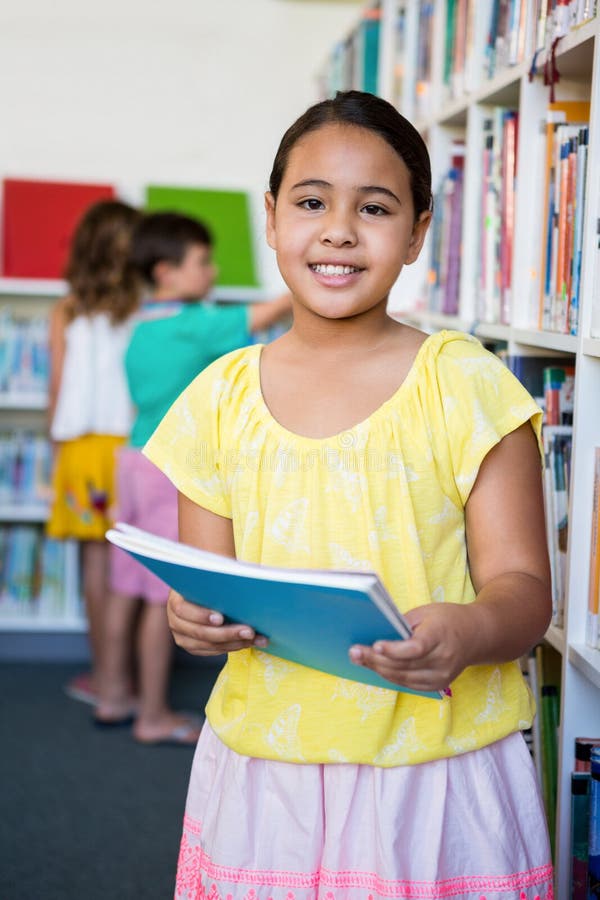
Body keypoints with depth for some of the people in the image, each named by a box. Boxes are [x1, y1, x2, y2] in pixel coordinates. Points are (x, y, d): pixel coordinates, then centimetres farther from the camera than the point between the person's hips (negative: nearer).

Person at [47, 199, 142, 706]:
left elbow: (59, 386, 3)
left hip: (83, 443, 1)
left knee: (97, 559, 6)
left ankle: (104, 675, 11)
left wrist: (58, 441, 14)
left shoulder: (65, 315, 0)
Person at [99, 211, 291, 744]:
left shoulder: (142, 326, 11)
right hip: (174, 470, -8)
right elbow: (268, 315, -13)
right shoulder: (195, 325, -14)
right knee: (164, 596, -2)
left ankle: (114, 695, 23)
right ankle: (154, 716, 5)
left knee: (127, 588, 14)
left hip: (137, 460, 8)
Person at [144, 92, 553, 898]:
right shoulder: (222, 397, 4)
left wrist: (467, 632, -28)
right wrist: (194, 618, -14)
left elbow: (522, 586, -7)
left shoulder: (466, 386, -5)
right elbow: (205, 582, 9)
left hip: (437, 778, -2)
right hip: (260, 777, 3)